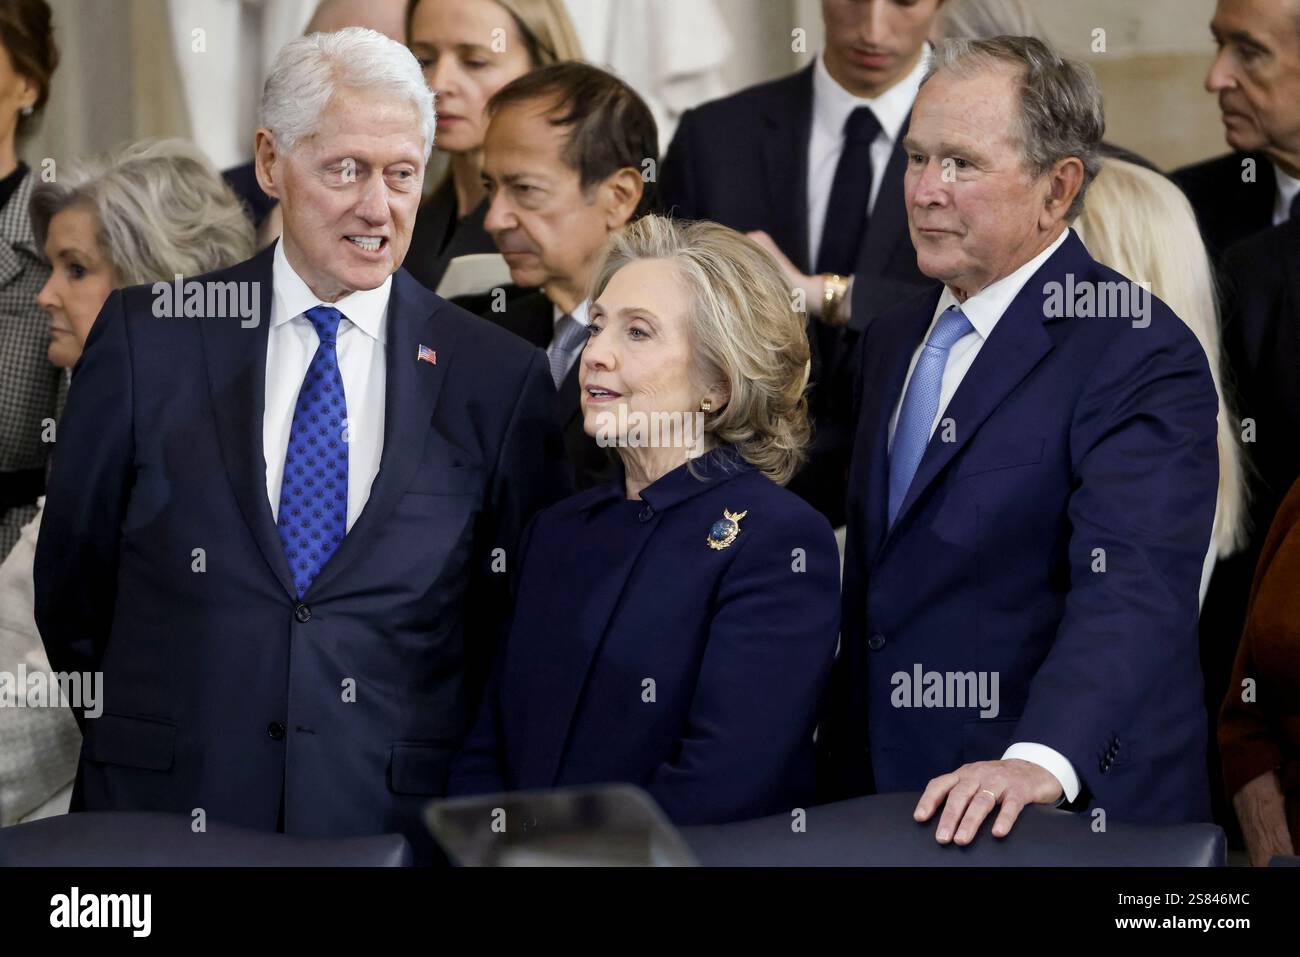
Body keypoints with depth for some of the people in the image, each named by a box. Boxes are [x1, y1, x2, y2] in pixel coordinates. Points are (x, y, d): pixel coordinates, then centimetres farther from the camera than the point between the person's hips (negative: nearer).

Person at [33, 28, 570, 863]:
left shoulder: (500, 379, 1)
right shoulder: (147, 338, 1)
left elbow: (529, 624, 6)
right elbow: (71, 581, 7)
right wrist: (139, 748, 6)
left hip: (394, 824, 0)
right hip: (167, 816, 0)